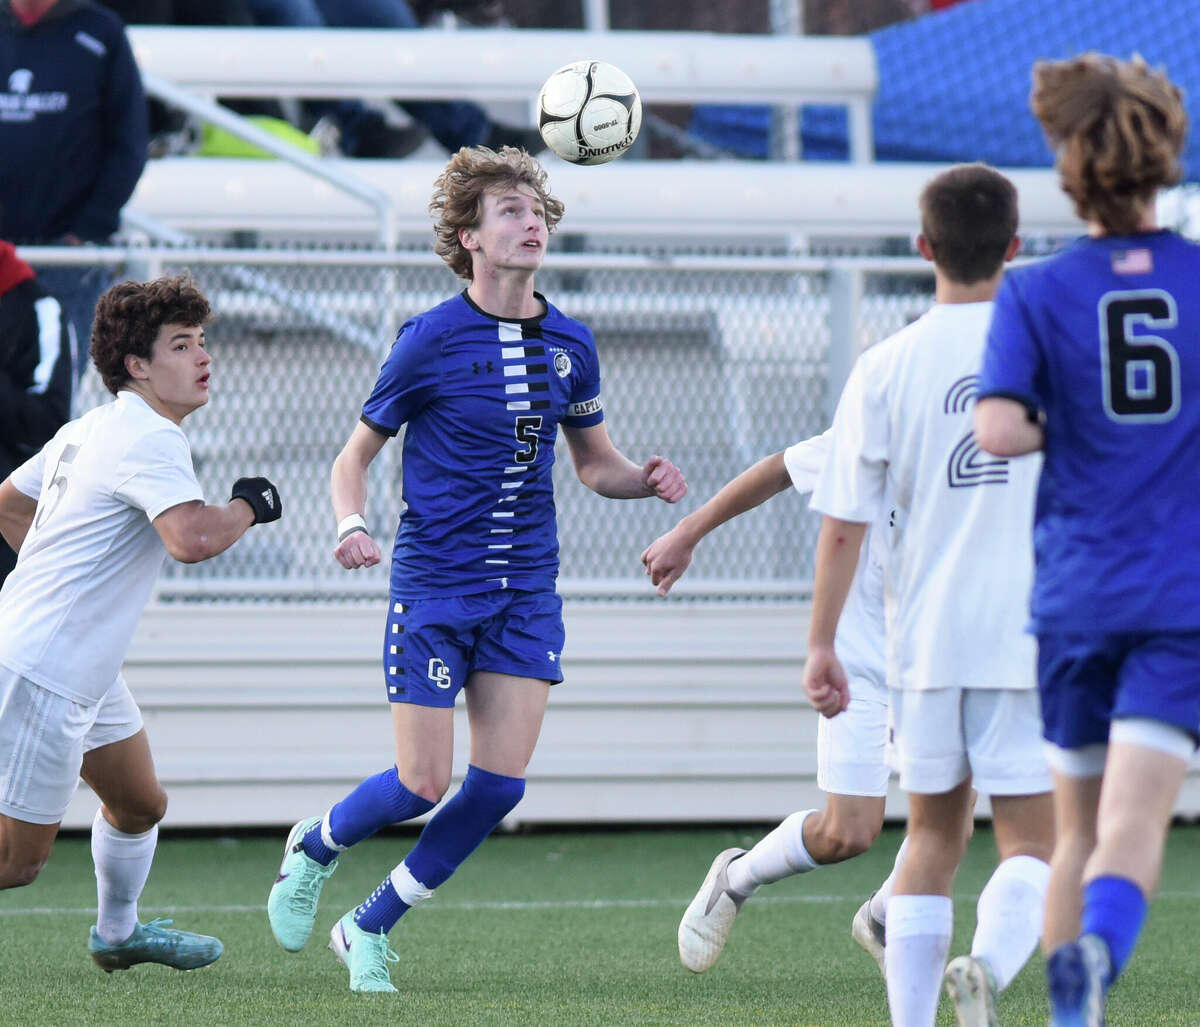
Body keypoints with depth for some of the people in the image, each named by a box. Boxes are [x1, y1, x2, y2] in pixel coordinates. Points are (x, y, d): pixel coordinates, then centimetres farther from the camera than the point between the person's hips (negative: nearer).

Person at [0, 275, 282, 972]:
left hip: (86, 674, 11)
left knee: (140, 803, 24)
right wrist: (250, 506, -15)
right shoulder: (150, 441, -19)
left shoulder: (89, 430, 12)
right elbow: (193, 538, -34)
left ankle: (118, 932, 42)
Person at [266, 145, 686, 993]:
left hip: (526, 590, 4)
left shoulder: (571, 344, 5)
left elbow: (595, 461, 18)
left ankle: (370, 929, 14)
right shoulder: (431, 340, -7)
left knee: (501, 784, -4)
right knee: (423, 784, -7)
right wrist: (352, 526, -19)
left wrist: (644, 479, -4)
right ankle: (316, 846, 27)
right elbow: (357, 452, 1)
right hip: (434, 585, -4)